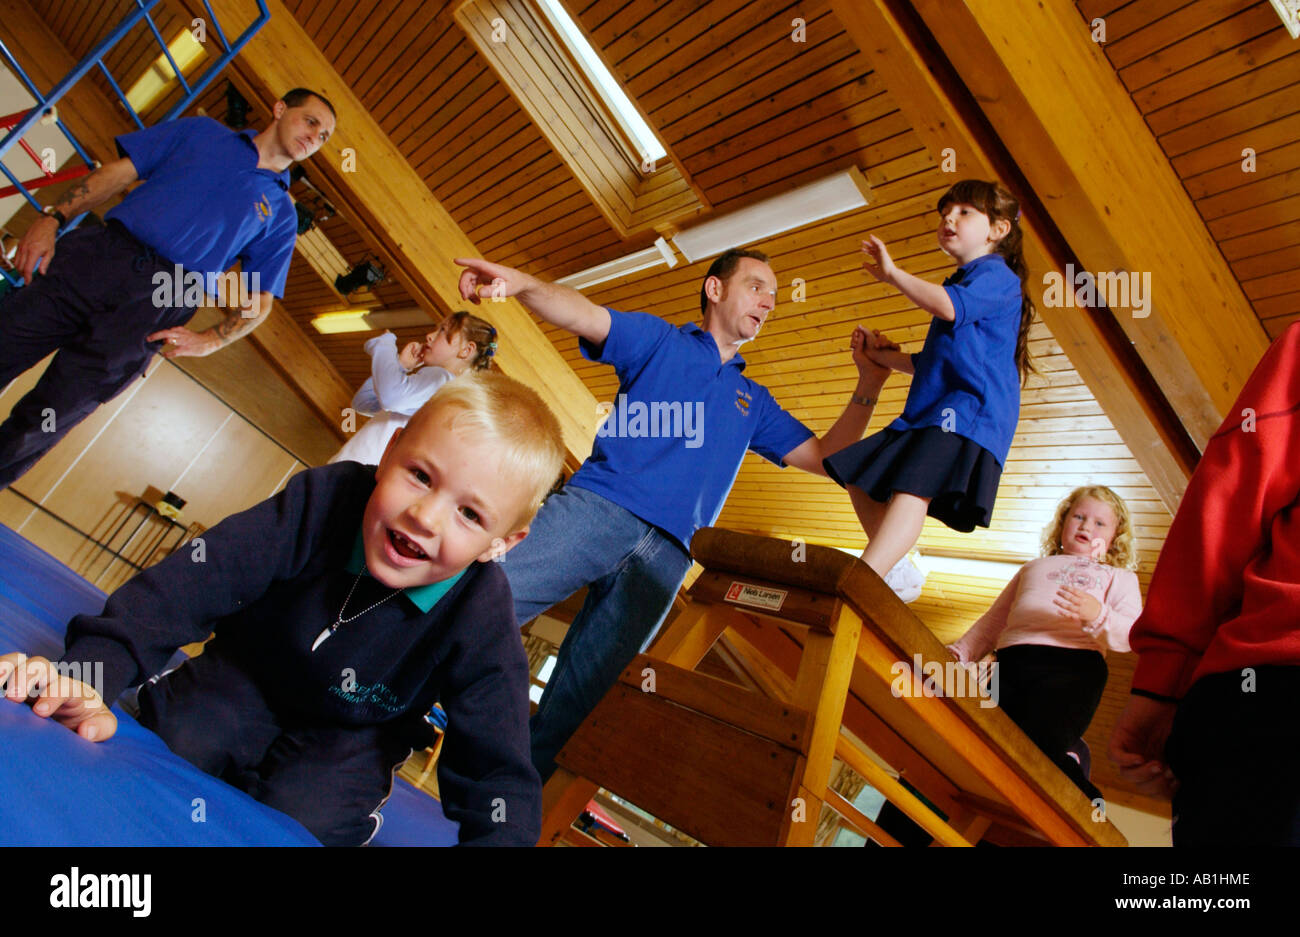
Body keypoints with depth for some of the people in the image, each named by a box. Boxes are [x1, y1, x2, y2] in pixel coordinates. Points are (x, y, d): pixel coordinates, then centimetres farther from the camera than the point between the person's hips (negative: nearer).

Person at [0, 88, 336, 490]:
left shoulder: (281, 214, 15)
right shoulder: (201, 131, 18)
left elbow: (260, 301, 11)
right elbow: (118, 172, 13)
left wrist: (208, 341, -6)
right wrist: (52, 219, 0)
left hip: (159, 303, -1)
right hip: (94, 257, 1)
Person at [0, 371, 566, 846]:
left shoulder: (482, 622, -31)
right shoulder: (323, 500, -28)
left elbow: (497, 772, -28)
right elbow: (198, 582, -30)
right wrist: (95, 668, -41)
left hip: (352, 734, -2)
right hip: (254, 673, 2)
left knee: (297, 819, -23)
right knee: (173, 739, -19)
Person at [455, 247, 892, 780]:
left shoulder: (754, 402, 29)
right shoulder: (659, 341, 15)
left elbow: (824, 458, 24)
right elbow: (581, 315, -2)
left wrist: (869, 384, 14)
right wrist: (518, 283, -24)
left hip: (665, 556, 4)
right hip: (597, 508, -3)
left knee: (579, 694, 0)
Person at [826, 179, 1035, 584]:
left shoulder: (997, 275, -1)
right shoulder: (958, 285, 29)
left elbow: (947, 306, -23)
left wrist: (893, 274, -12)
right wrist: (890, 358, 20)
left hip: (970, 410, -10)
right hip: (929, 411, 11)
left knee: (911, 488, -29)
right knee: (859, 478, 9)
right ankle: (894, 573, 11)